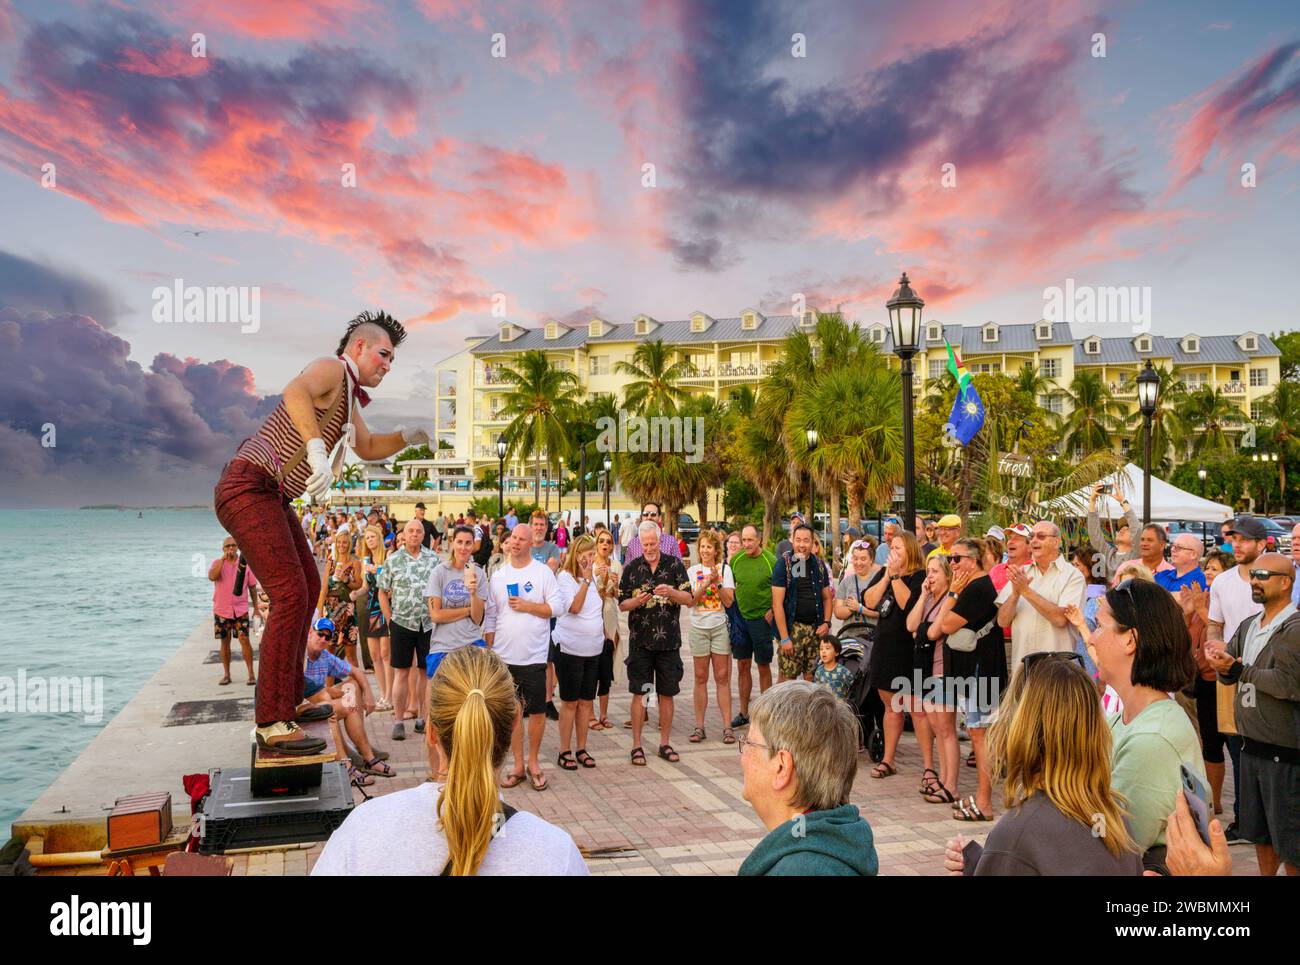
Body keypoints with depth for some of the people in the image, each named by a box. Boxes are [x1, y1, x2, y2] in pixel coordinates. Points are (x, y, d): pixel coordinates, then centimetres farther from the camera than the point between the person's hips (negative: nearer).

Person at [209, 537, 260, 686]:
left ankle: (251, 674, -4)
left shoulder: (245, 563, 2)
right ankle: (226, 674, 17)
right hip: (221, 609, 1)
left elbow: (252, 586, 7)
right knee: (225, 642, 7)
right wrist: (223, 559, -21)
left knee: (244, 639, -9)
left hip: (240, 608, -1)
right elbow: (212, 576, -21)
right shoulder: (218, 562, 0)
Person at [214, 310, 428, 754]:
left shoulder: (348, 396, 20)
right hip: (248, 488, -11)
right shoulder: (331, 369, -11)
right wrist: (316, 447, -47)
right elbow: (294, 392, -34)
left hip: (272, 497, 11)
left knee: (308, 585, 16)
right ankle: (272, 723, -16)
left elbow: (368, 448, 32)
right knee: (290, 594, -17)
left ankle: (290, 696, 26)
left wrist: (408, 437, 14)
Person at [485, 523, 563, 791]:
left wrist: (526, 606, -14)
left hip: (534, 656, -3)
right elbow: (490, 615, 9)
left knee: (537, 711, 3)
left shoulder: (543, 572, -3)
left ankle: (533, 762, 20)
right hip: (504, 656, 3)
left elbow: (558, 607, -8)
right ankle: (518, 766, 19)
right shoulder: (498, 575, 7)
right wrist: (490, 648, 6)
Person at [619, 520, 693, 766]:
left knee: (667, 693, 7)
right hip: (640, 641, 0)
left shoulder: (674, 565, 2)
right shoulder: (631, 568, 4)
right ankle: (636, 745, 10)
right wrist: (636, 601, -18)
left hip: (669, 640, 1)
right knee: (639, 693, 2)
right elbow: (622, 604, 4)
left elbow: (689, 599, -1)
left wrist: (671, 592, -20)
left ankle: (665, 743, 19)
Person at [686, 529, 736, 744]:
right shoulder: (692, 571, 5)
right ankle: (699, 727, 10)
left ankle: (727, 727, 3)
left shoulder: (724, 569, 2)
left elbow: (729, 601, -5)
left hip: (720, 627, -1)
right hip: (699, 628, 1)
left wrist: (717, 582, -16)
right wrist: (707, 583, -18)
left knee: (722, 677, -1)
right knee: (701, 678, 5)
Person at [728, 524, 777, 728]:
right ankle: (743, 712, 19)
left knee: (763, 666, 5)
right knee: (743, 665, 10)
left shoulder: (771, 561, -10)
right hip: (740, 618, 4)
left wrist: (771, 613, -12)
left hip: (761, 619, -4)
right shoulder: (736, 559, 2)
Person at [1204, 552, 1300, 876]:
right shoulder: (1248, 625, 10)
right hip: (1252, 745, 7)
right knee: (1260, 832, 19)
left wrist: (1238, 669, -16)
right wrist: (1223, 664, -14)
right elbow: (1228, 675, 8)